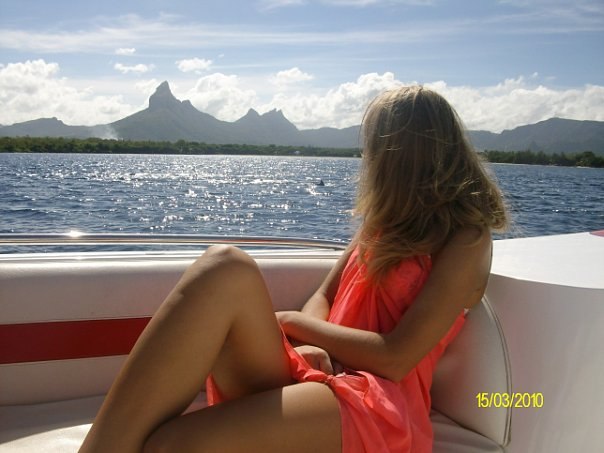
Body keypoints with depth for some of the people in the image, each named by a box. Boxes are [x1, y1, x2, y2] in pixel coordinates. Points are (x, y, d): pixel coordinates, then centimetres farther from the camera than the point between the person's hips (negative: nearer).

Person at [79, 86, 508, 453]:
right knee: (225, 270, -26)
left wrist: (293, 322, -2)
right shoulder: (388, 219, 21)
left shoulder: (467, 240, -2)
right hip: (313, 373, 6)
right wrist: (309, 345, -7)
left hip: (375, 406, -6)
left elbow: (396, 359, -11)